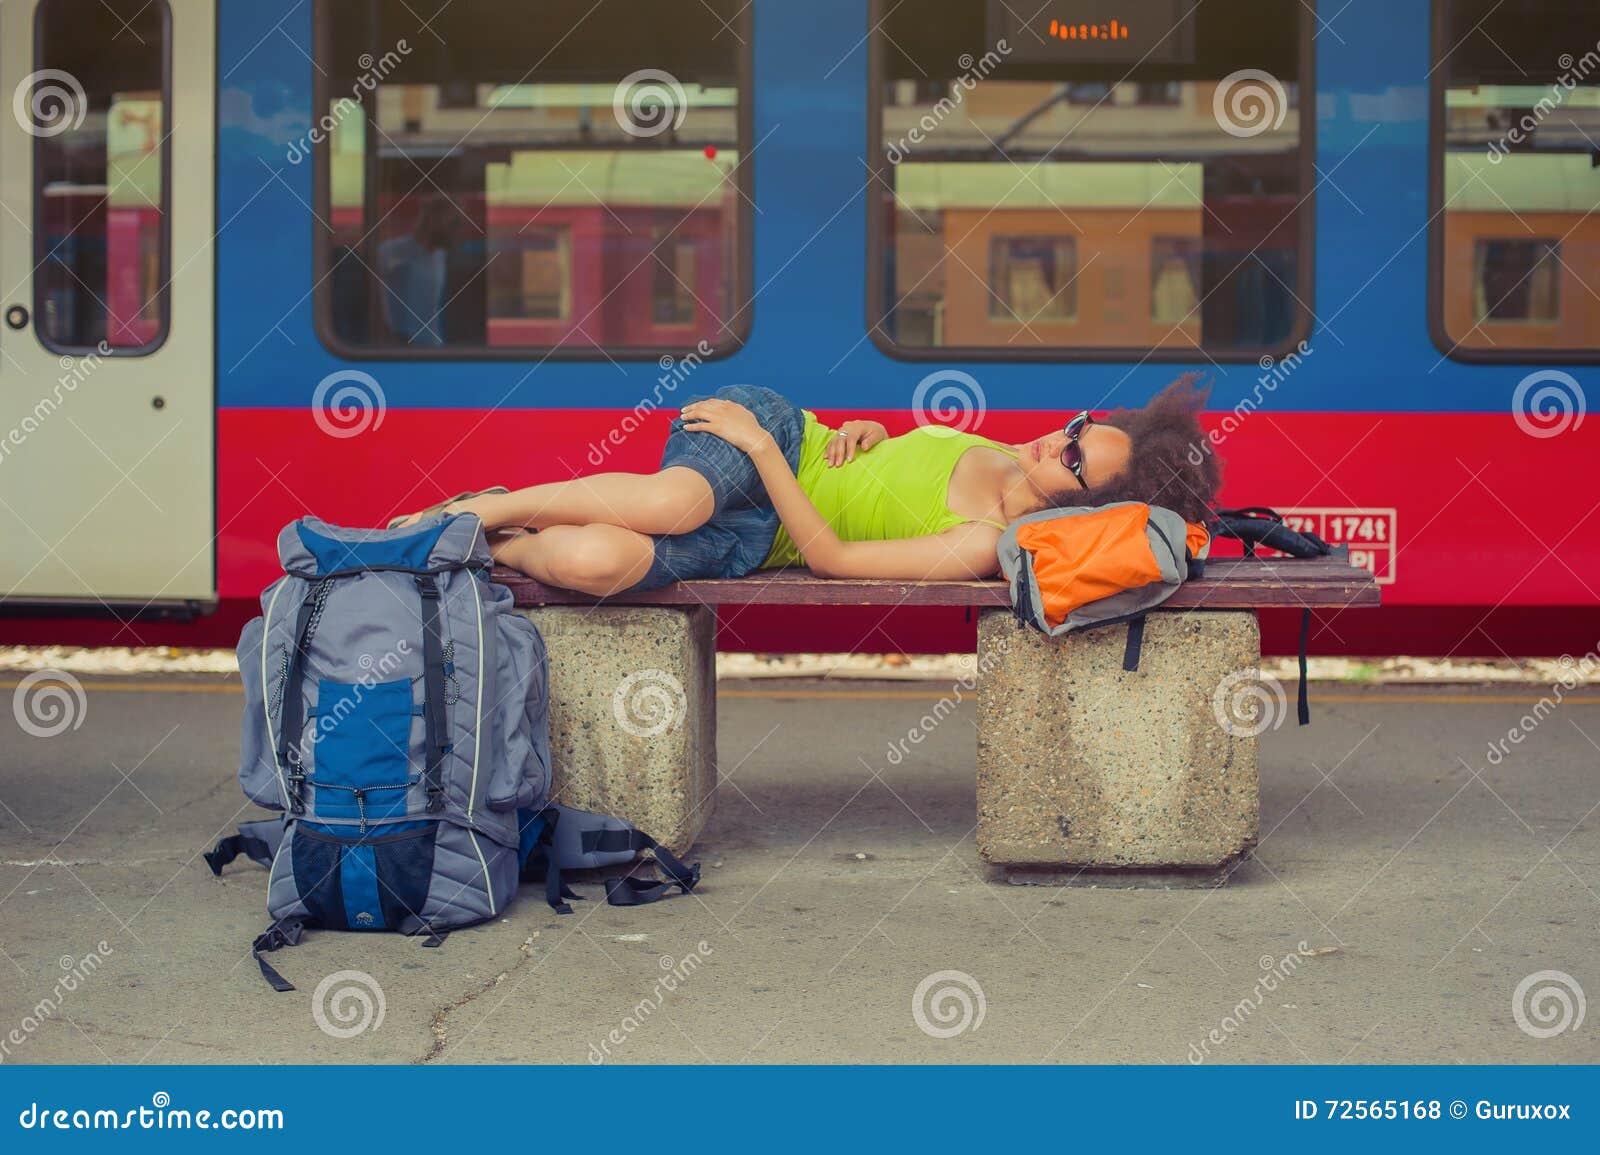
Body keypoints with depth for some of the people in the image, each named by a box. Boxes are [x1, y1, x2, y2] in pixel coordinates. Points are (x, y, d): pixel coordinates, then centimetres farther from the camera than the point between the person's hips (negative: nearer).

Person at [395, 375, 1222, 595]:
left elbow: (829, 556, -18)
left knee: (603, 561, -36)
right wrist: (863, 430, 0)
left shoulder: (986, 547, -16)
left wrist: (758, 450, -19)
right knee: (672, 499, -35)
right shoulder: (1003, 449, 4)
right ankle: (482, 508, -12)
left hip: (757, 543, -4)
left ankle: (500, 545, -4)